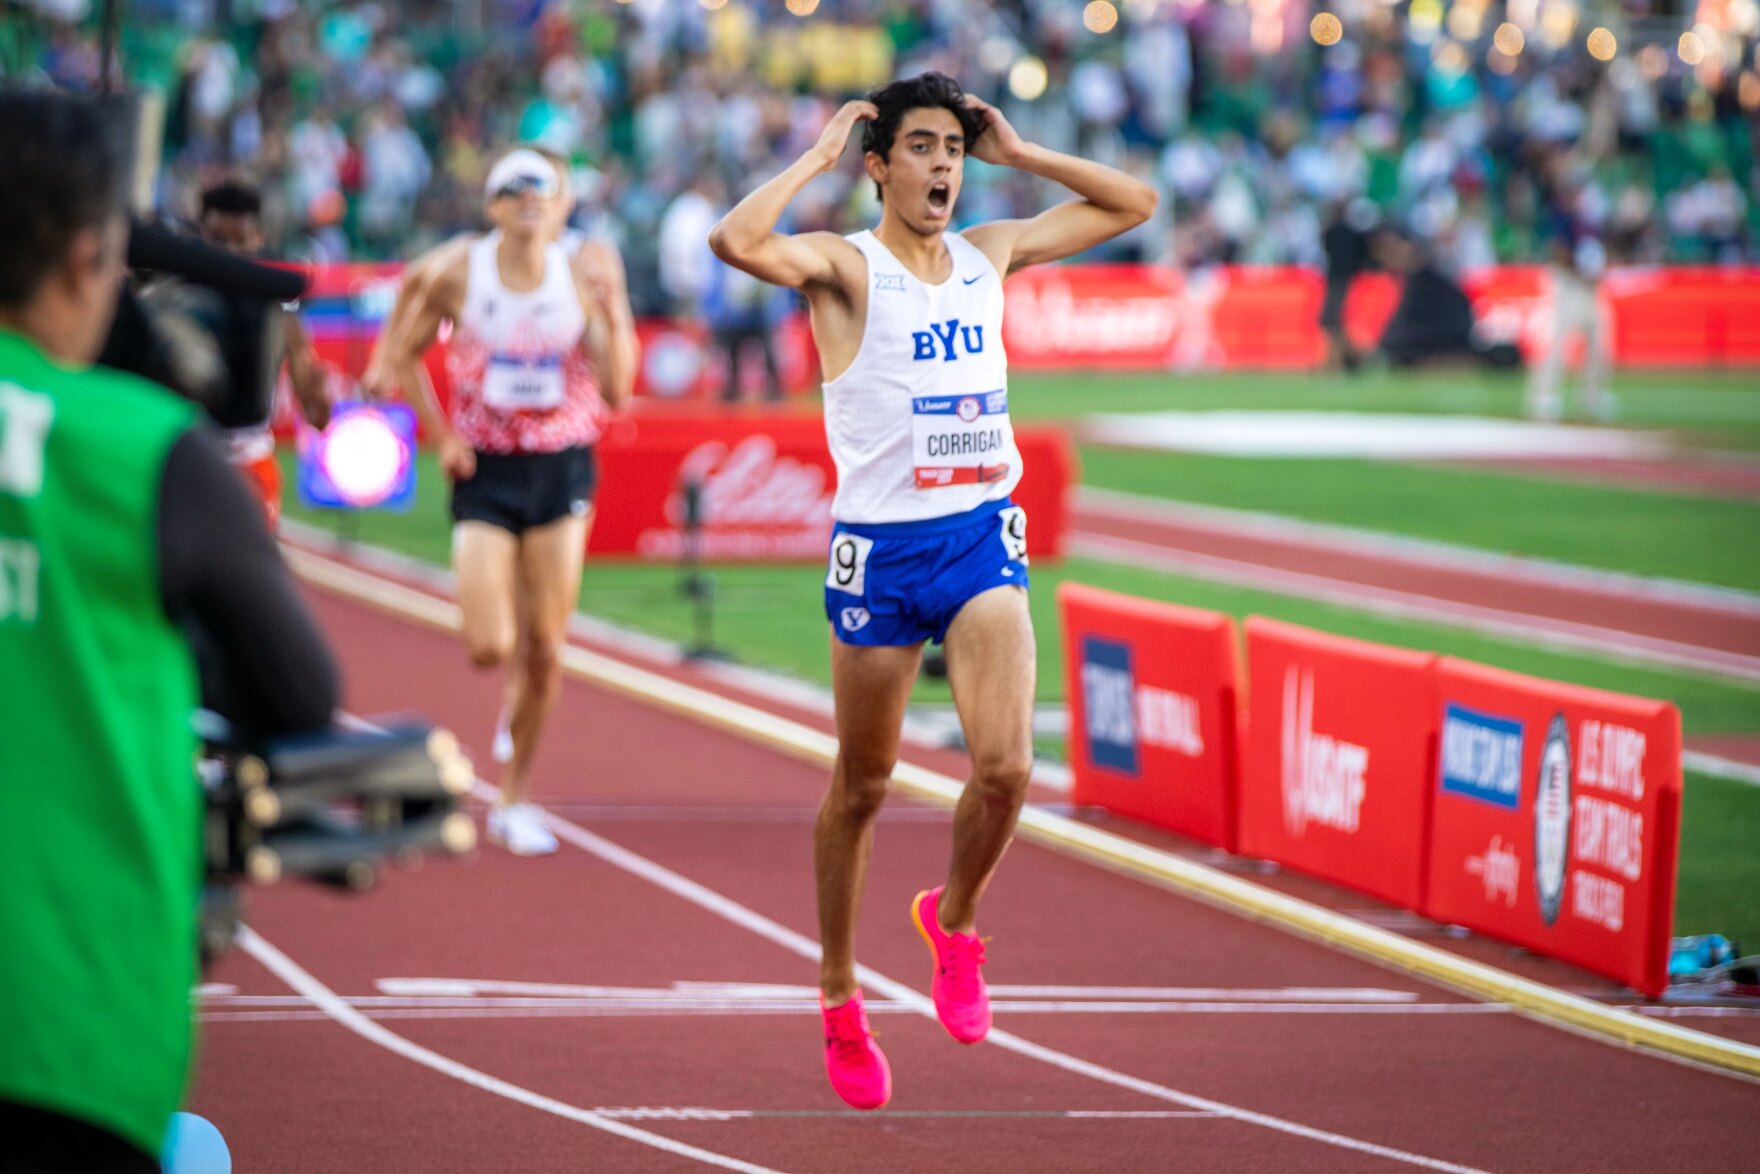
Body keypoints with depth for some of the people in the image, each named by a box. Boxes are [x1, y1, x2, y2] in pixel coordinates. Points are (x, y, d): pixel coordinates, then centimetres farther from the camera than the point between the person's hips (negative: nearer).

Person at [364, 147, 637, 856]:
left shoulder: (582, 275, -5)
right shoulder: (457, 273, -6)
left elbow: (615, 392, -8)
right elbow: (402, 356, 8)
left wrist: (613, 312, -21)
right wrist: (441, 435, -1)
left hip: (561, 472, 1)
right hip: (485, 472, -1)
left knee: (545, 649, 1)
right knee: (489, 648, -12)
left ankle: (514, 801, 16)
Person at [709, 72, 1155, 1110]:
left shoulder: (991, 254, 9)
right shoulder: (846, 267, -6)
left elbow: (1134, 204, 18)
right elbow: (737, 241, -27)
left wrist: (1018, 155, 9)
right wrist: (817, 159, -13)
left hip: (983, 538, 3)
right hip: (881, 548, -3)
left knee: (1006, 766, -16)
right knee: (862, 789, 9)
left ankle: (955, 918, 13)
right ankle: (841, 995, 27)